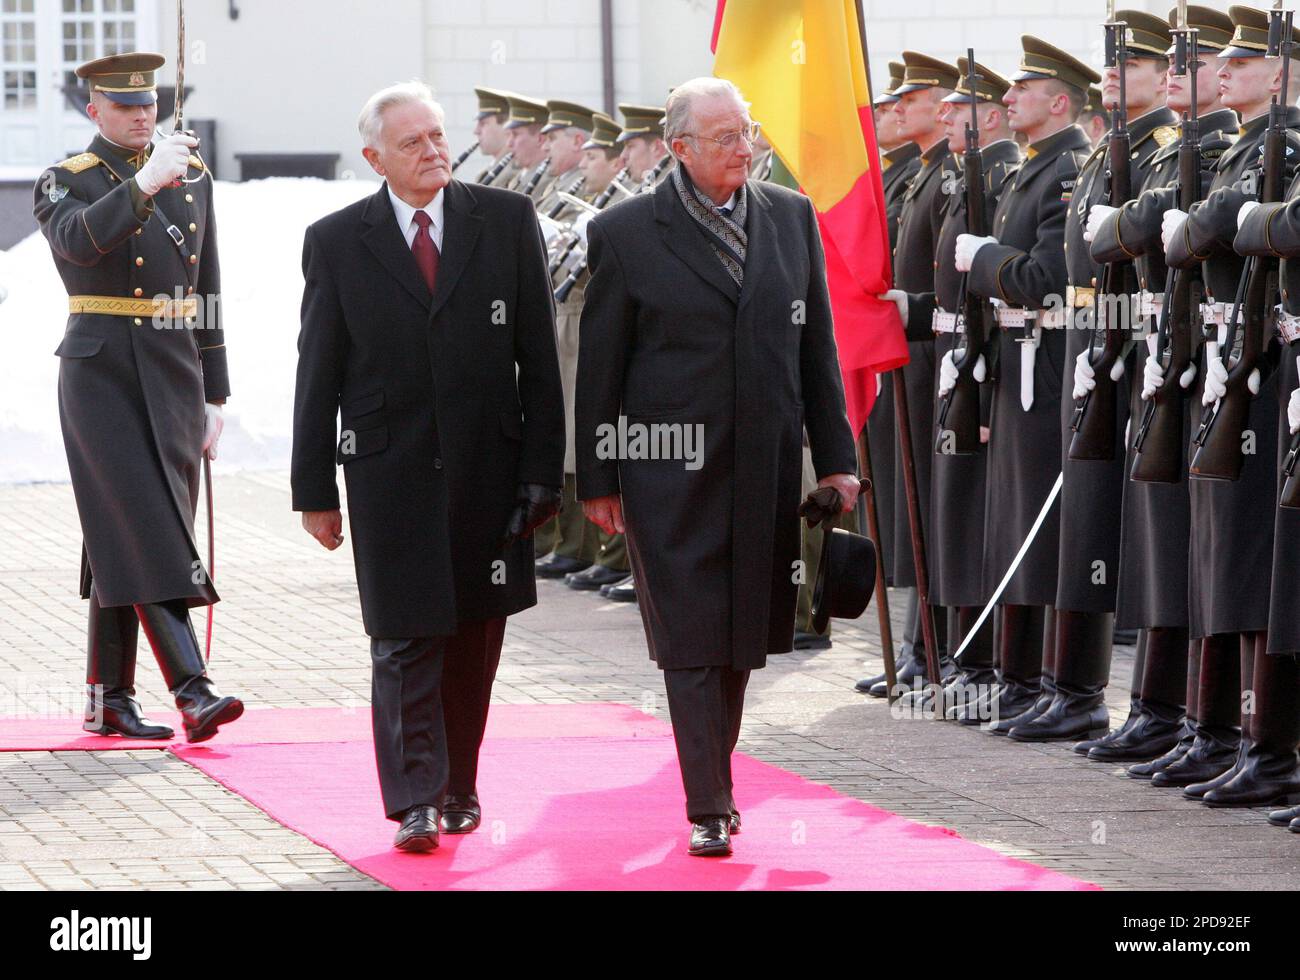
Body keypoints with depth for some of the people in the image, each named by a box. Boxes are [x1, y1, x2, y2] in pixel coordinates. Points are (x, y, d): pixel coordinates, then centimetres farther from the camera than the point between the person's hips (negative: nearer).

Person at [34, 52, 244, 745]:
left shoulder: (193, 179, 13)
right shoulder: (64, 183, 0)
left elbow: (207, 291, 16)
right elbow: (79, 240, -24)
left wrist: (213, 395, 14)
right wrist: (144, 182, -32)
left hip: (174, 381, 5)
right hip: (102, 376, -5)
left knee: (123, 544, 9)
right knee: (147, 532, -13)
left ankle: (110, 700, 14)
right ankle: (193, 692, -21)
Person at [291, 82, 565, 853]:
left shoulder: (506, 222, 3)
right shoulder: (337, 242, 1)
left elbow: (539, 355, 3)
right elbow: (318, 374, 3)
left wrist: (543, 467, -2)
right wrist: (315, 487, 0)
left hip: (487, 465, 2)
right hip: (389, 468, -2)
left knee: (474, 636, 10)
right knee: (405, 639, -6)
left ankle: (459, 785, 22)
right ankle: (416, 800, -6)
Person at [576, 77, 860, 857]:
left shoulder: (792, 218, 8)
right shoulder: (627, 234, -3)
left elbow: (817, 347, 11)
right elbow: (600, 364, -1)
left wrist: (836, 458, 8)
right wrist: (598, 477, -3)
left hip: (766, 470, 4)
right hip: (671, 472, -4)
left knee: (744, 638, 10)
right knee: (693, 642, -4)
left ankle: (715, 782, 24)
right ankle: (709, 808, -1)